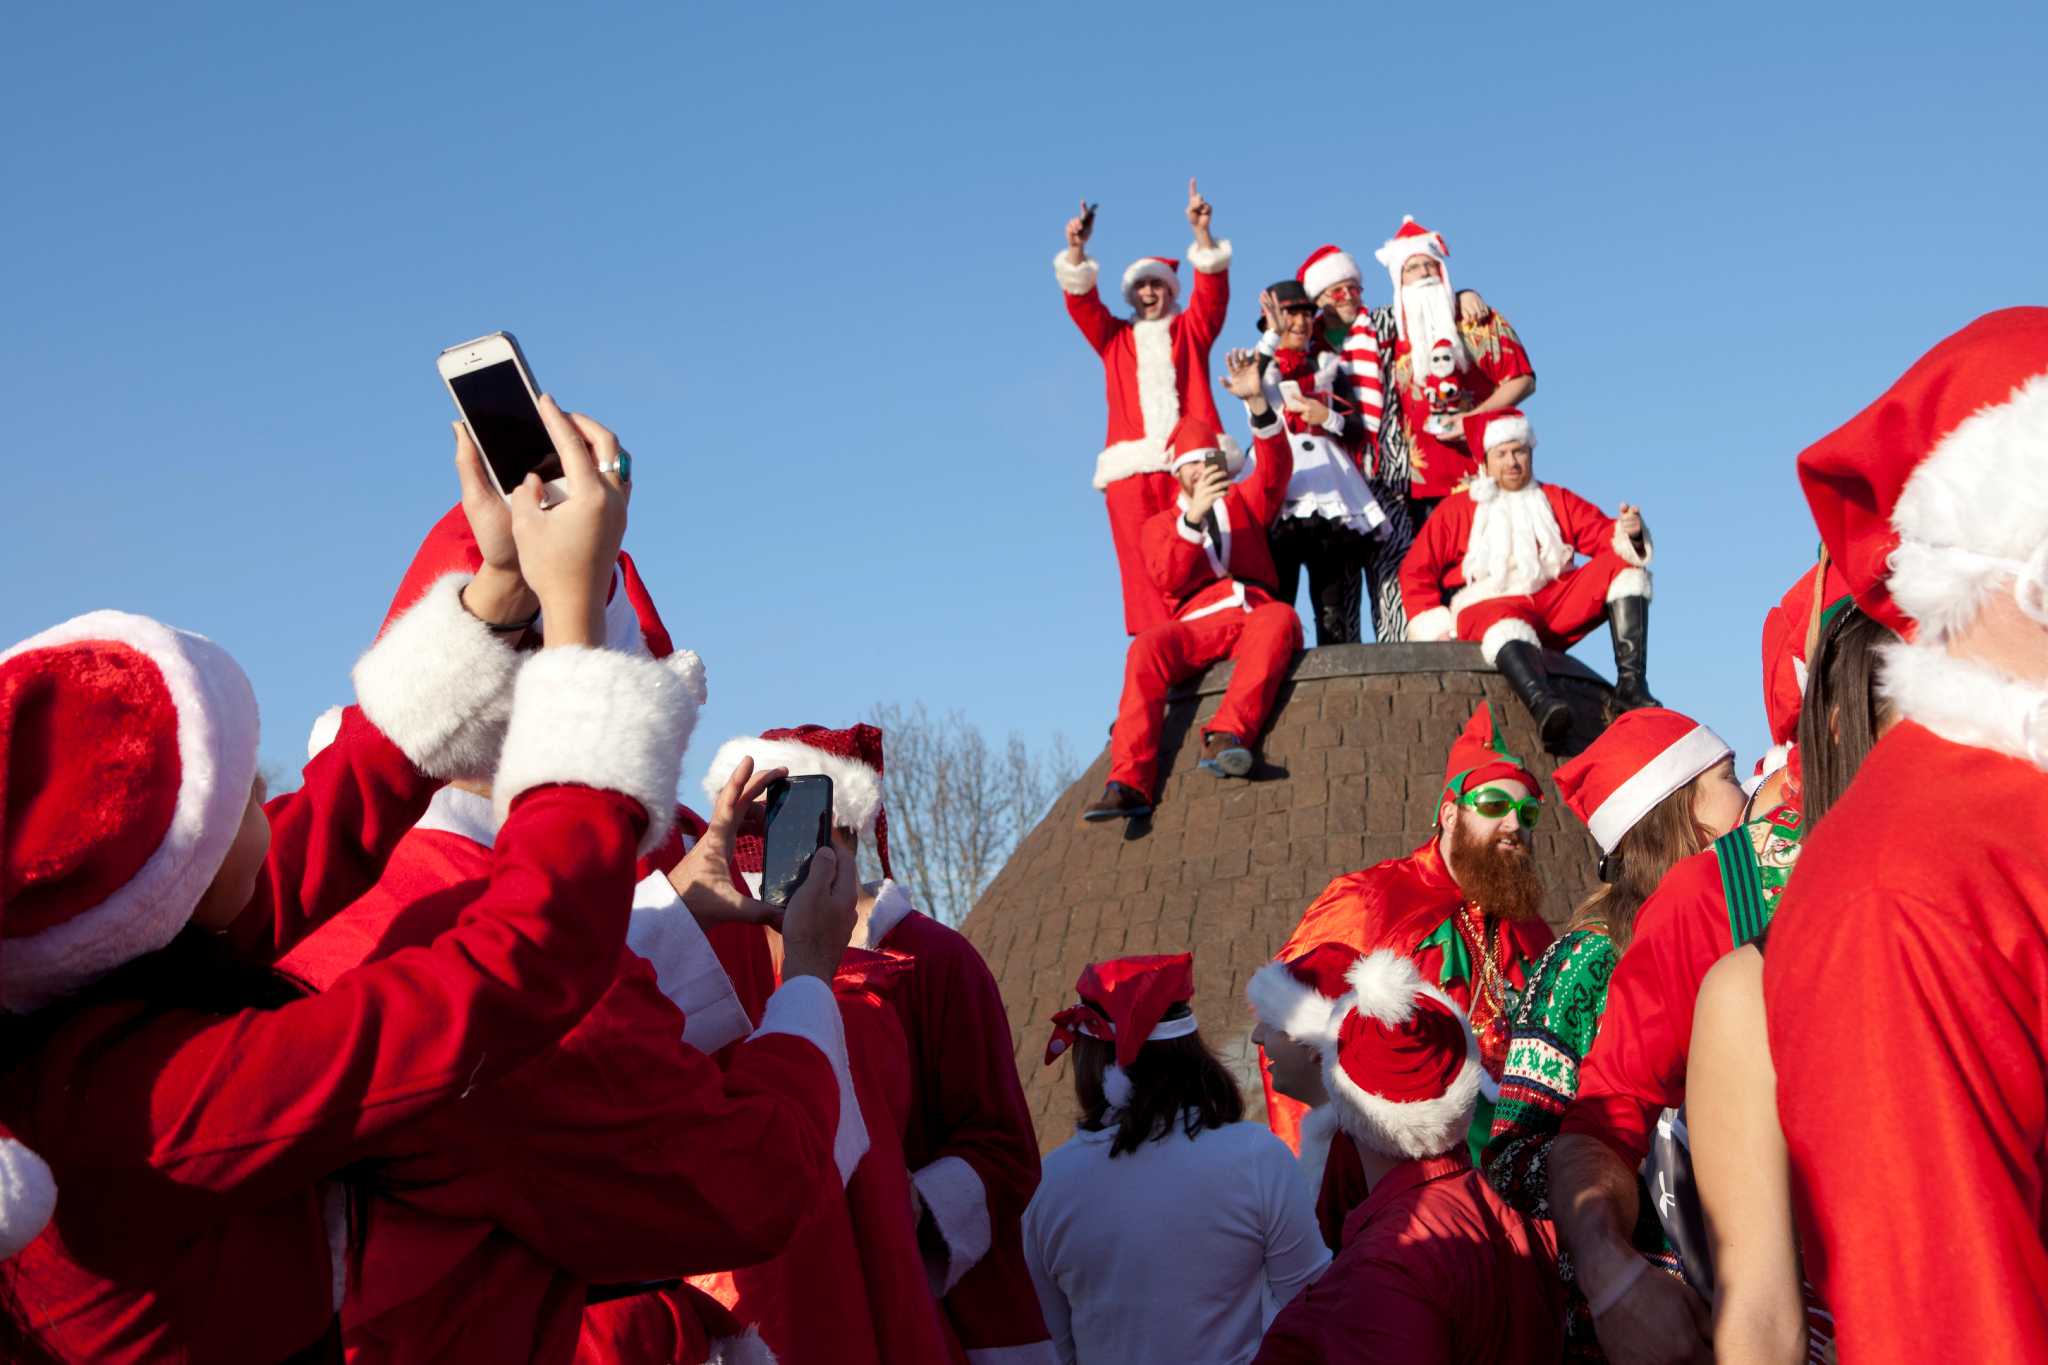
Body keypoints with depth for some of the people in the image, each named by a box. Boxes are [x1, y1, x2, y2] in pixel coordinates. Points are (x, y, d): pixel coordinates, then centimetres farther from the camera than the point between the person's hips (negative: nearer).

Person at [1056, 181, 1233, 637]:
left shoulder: (1190, 328, 22)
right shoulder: (1114, 336, 24)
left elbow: (1212, 289, 6)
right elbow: (1080, 302, 10)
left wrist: (1201, 232, -9)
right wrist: (1077, 249, -8)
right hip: (1132, 464, 1)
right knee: (1143, 564, -9)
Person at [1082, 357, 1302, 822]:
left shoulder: (1244, 501, 25)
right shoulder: (1160, 524, 24)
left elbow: (1276, 469, 3)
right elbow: (1169, 580, 3)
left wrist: (1256, 401, -12)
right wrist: (1192, 518, -12)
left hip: (1253, 614, 0)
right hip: (1196, 625, 0)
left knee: (1280, 618, -37)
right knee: (1147, 648, -33)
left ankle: (1225, 737, -53)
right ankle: (1129, 783, -44)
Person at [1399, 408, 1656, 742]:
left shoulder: (1556, 500, 23)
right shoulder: (1457, 508, 14)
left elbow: (1601, 533, 9)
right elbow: (1416, 570, 5)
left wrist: (1627, 534, -16)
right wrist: (1433, 625, -9)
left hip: (1553, 606, 4)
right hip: (1487, 605, -4)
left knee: (1623, 564, -13)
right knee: (1506, 622, -40)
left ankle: (1630, 685, -28)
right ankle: (1542, 703, -71)